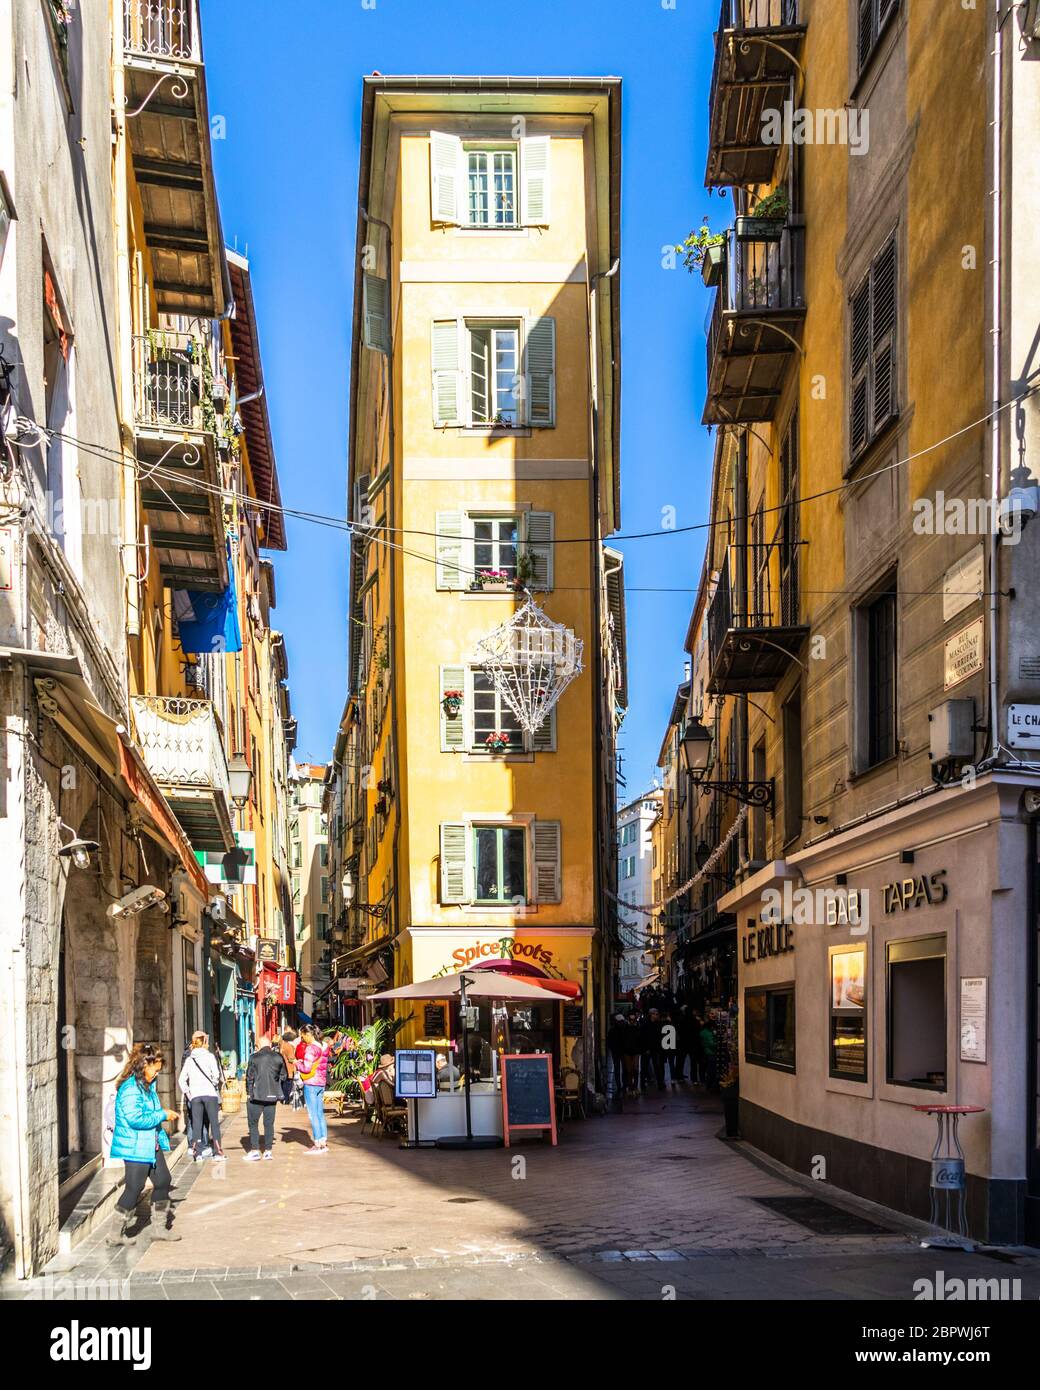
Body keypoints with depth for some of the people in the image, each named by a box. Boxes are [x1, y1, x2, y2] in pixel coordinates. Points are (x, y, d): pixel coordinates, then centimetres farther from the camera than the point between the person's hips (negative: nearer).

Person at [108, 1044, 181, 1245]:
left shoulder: (148, 1086, 11)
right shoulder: (130, 1089, -22)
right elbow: (136, 1120, -27)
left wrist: (165, 1114, 8)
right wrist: (163, 1115, -18)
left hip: (151, 1145, 10)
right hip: (135, 1148, -10)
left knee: (162, 1181, 14)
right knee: (134, 1188, -5)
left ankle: (160, 1228, 26)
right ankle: (117, 1234, 6)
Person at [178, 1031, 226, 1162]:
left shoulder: (189, 1059, 10)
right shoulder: (209, 1056, -2)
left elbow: (181, 1080, 8)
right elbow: (216, 1075, -11)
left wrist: (187, 1093, 13)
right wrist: (215, 1084, 8)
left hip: (194, 1096, 3)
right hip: (210, 1094, -3)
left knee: (196, 1124, 7)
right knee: (214, 1123, 3)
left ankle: (197, 1152, 4)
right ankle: (217, 1152, 1)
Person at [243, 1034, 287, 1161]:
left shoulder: (255, 1057, -8)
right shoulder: (278, 1057, 0)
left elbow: (250, 1077, -6)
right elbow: (283, 1075, 5)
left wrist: (249, 1093, 4)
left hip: (256, 1095, -3)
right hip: (272, 1095, 3)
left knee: (253, 1123, 6)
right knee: (269, 1123, 10)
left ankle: (255, 1151, 1)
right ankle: (268, 1151, 11)